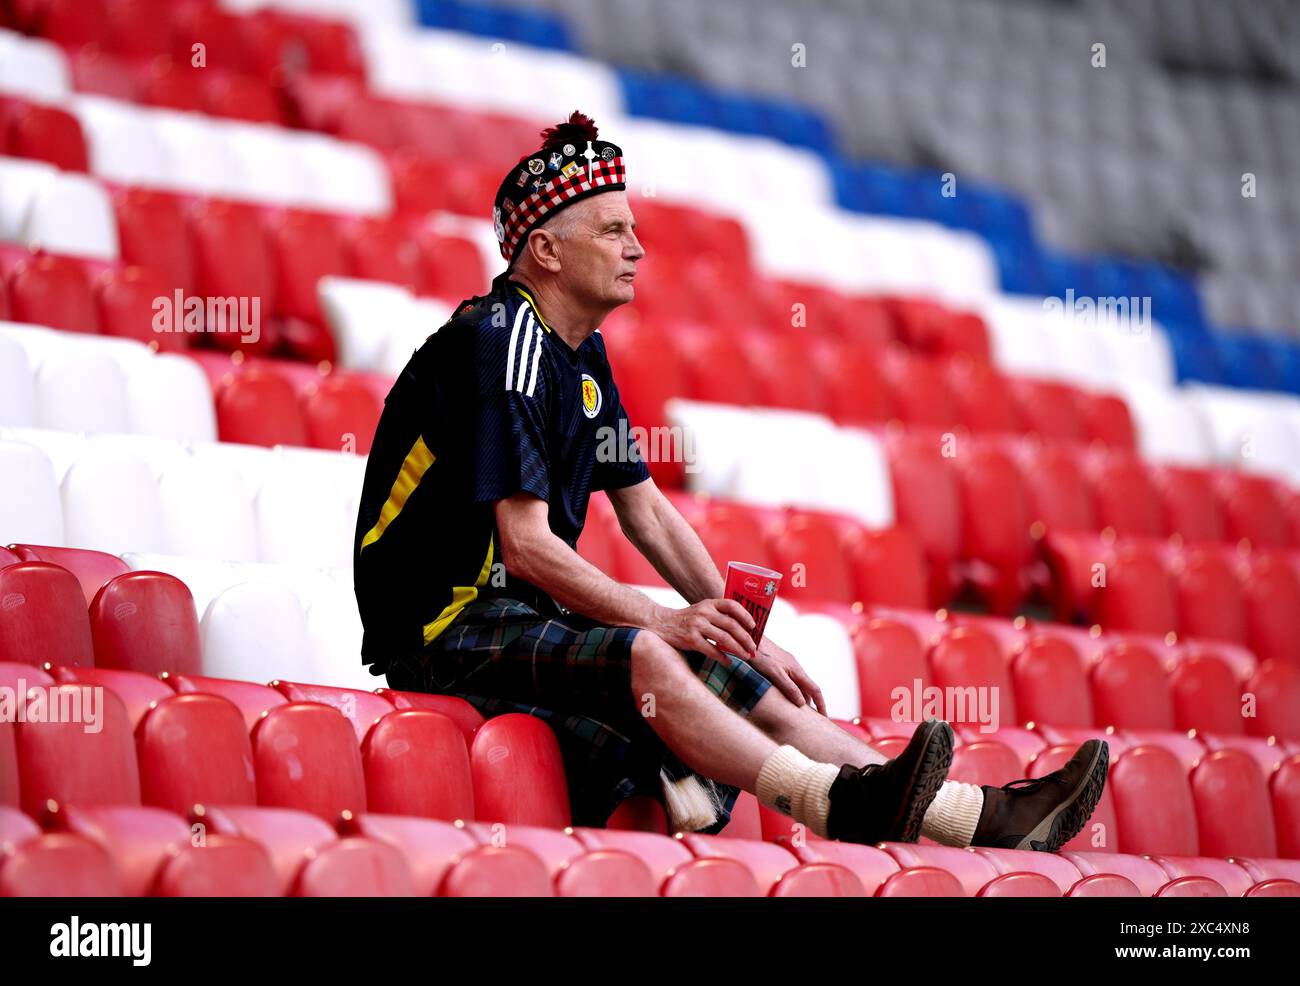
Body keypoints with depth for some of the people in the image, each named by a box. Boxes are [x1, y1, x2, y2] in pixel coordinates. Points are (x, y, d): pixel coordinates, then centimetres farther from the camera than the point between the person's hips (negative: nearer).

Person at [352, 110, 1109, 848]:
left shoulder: (582, 353, 14)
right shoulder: (503, 344, -16)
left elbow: (645, 511, 18)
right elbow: (525, 544, -23)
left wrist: (744, 634, 10)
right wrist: (664, 621, -27)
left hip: (532, 615, 9)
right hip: (449, 626, -9)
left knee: (736, 676, -4)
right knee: (645, 657, -33)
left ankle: (983, 817, -13)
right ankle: (840, 803, -49)